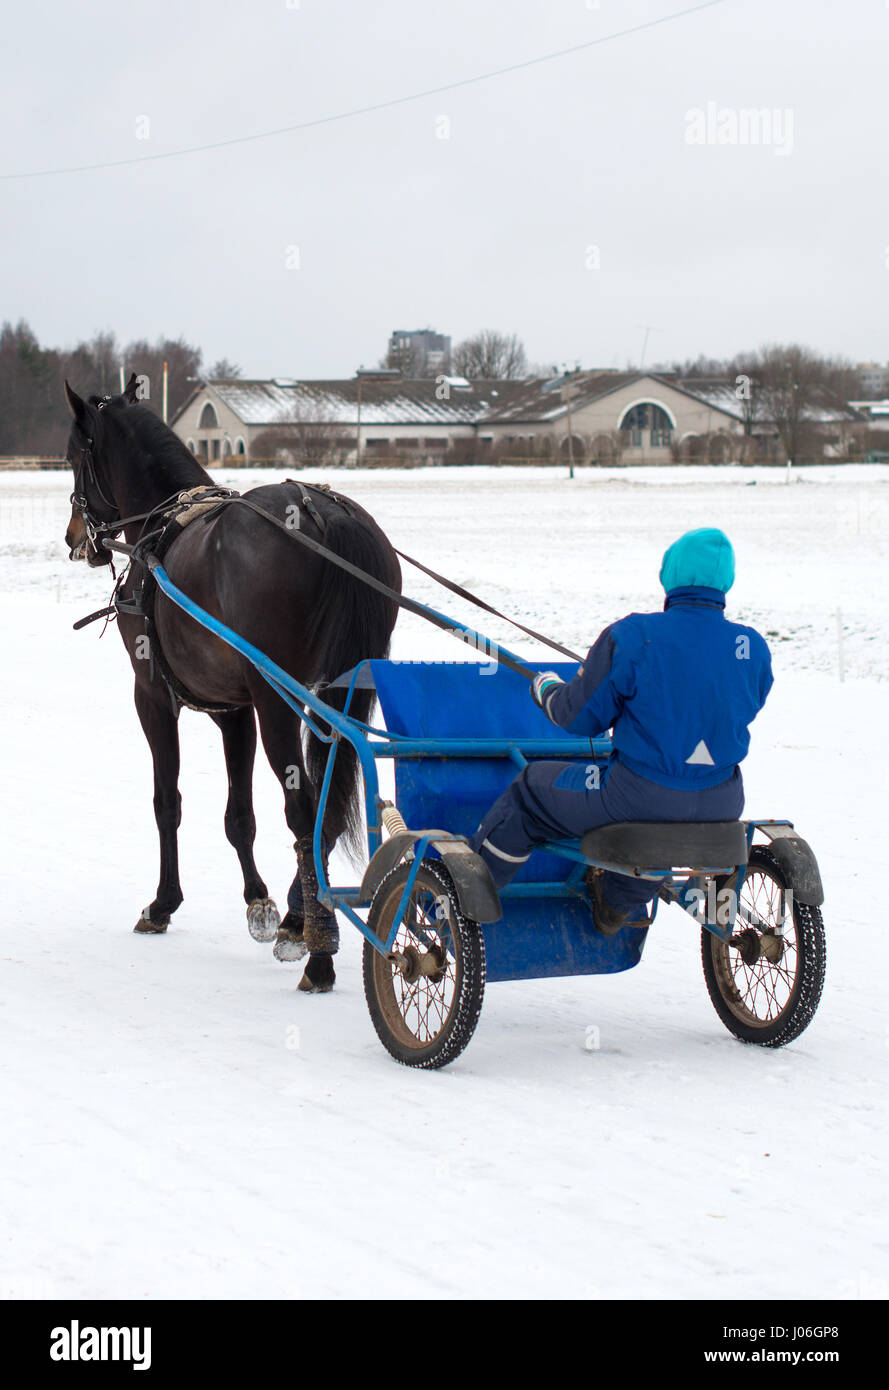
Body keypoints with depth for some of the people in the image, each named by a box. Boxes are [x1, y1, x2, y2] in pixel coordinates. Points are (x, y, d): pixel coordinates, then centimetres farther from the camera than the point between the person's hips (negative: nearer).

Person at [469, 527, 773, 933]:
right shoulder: (754, 648, -4)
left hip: (638, 799, -4)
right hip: (719, 808, 4)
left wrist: (547, 689, 17)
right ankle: (618, 906, 60)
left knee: (530, 792, 22)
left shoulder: (631, 637, -16)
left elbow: (580, 716, -6)